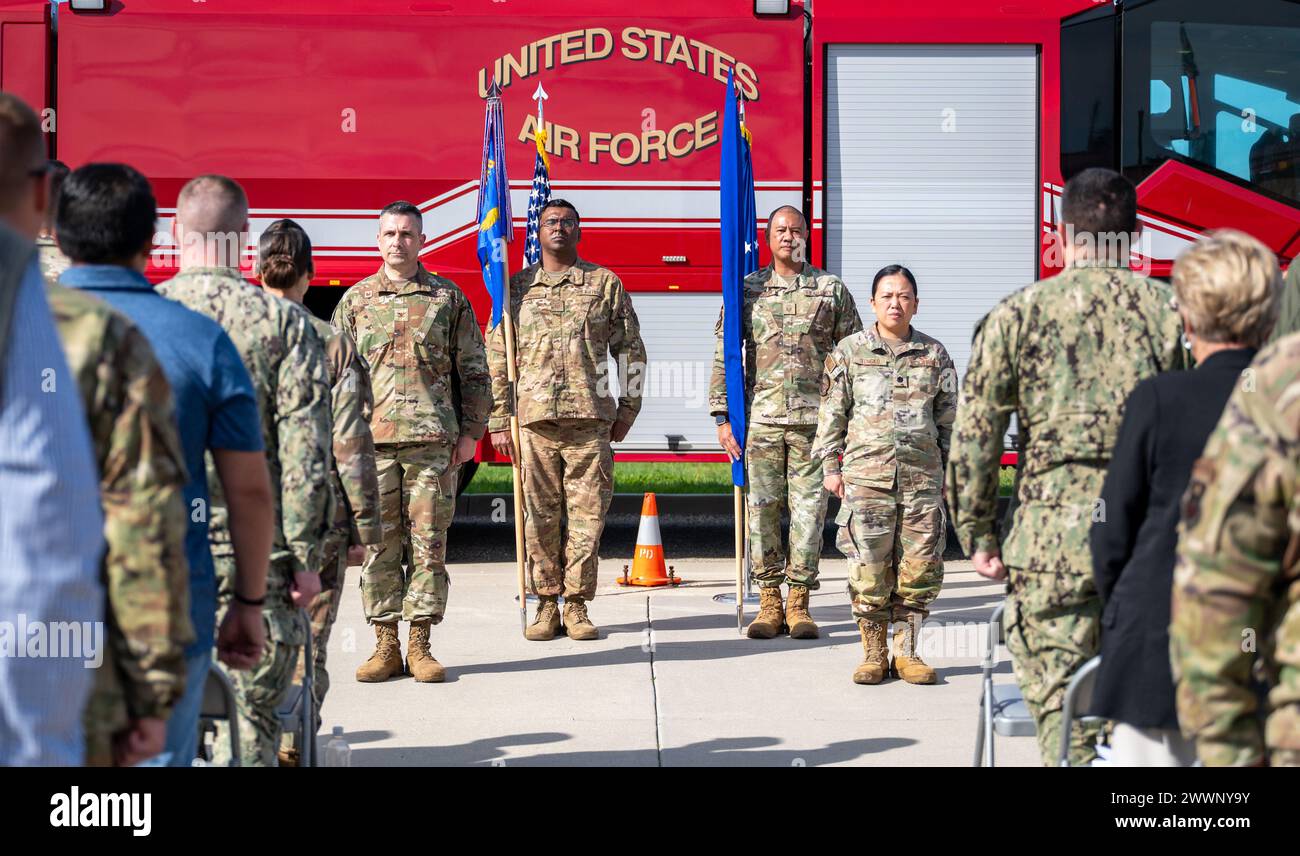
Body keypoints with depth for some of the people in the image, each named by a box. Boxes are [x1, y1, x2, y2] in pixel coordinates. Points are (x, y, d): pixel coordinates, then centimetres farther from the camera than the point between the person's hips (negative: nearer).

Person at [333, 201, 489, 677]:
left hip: (434, 441, -1)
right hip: (371, 441, 1)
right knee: (379, 545, 2)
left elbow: (474, 371, 9)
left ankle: (420, 646, 6)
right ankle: (385, 646, 10)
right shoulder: (355, 301, 11)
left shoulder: (448, 298, 9)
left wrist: (471, 431, 2)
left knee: (428, 544, 0)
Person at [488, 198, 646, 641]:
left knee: (587, 512, -1)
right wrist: (498, 420, 5)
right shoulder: (517, 286, 11)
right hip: (535, 419, 1)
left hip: (590, 420, 0)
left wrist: (627, 409, 6)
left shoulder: (605, 283, 10)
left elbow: (631, 349, 12)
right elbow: (497, 356, 11)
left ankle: (577, 604, 8)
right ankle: (546, 604, 11)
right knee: (540, 514, 2)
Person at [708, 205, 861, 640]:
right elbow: (723, 355, 8)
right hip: (761, 419, 0)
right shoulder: (747, 290, 8)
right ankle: (769, 601, 10)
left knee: (808, 508, 0)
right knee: (762, 508, 1)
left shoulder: (832, 289, 8)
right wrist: (722, 416, 1)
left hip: (815, 419, 0)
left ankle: (799, 602, 9)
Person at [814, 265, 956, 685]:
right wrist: (831, 466, 4)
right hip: (866, 475, -2)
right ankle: (873, 653, 9)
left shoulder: (934, 354, 9)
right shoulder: (849, 352, 5)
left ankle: (907, 651, 13)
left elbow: (947, 418, 15)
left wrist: (948, 470, 12)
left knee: (920, 567, 1)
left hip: (922, 476, 2)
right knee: (869, 567, -2)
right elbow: (832, 412, 8)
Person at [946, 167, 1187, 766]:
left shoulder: (1019, 313, 1)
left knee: (1060, 700, 2)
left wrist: (977, 534, 8)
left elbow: (974, 435, 0)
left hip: (1056, 530, -2)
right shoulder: (1170, 309, 4)